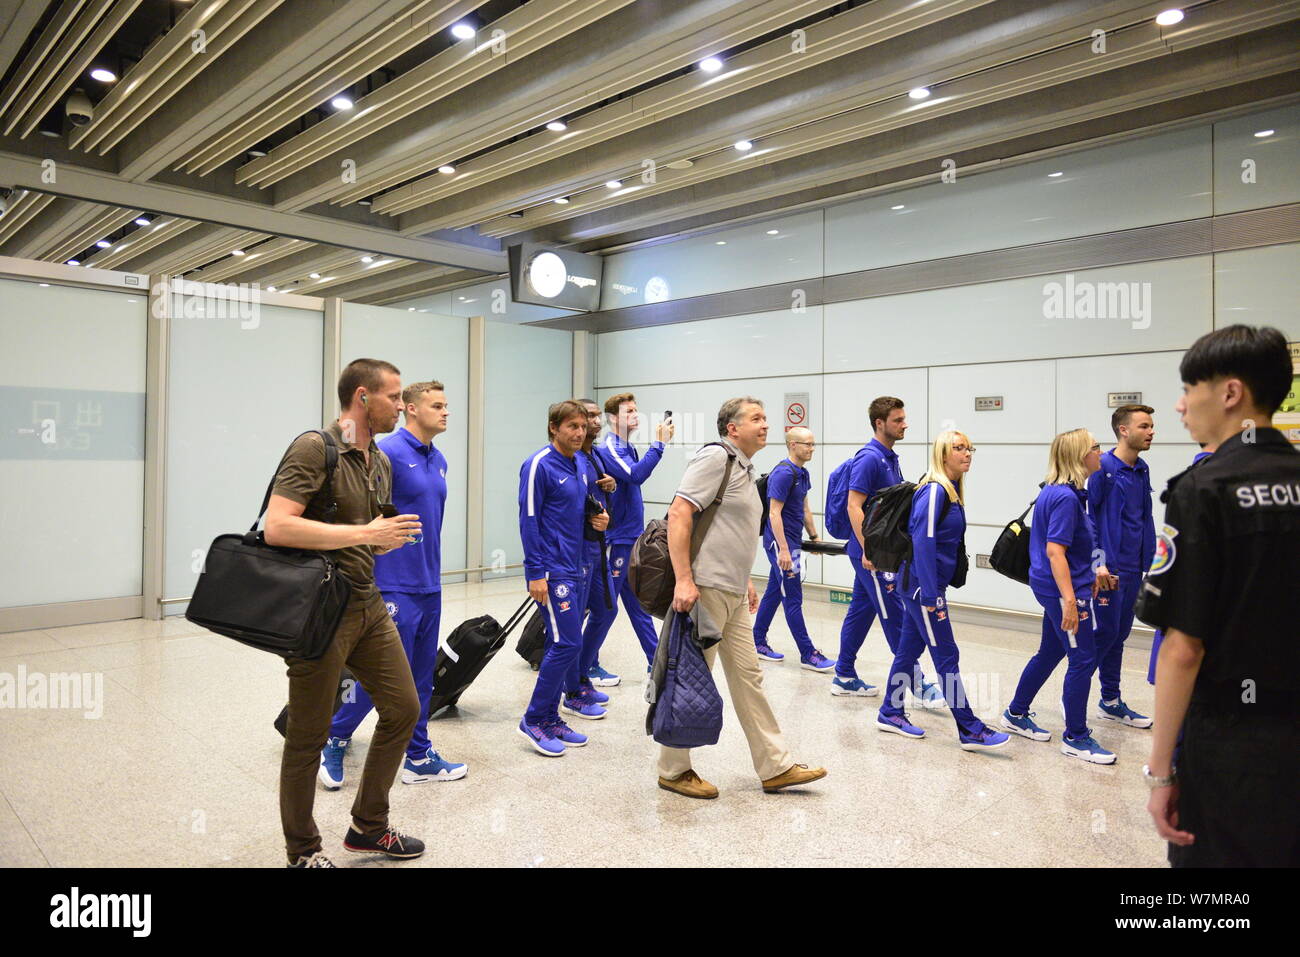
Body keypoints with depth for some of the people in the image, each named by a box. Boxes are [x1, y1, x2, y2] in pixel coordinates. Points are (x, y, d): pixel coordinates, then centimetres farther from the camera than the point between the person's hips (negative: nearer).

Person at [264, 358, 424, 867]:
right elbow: (276, 527, -26)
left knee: (403, 709, 14)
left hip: (368, 605, 9)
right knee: (308, 738, 6)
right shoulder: (314, 449, -15)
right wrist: (366, 533, -24)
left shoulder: (380, 462, 12)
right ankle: (302, 852, 27)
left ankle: (368, 826, 32)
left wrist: (394, 537, 0)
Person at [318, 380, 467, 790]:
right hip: (395, 587, -8)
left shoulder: (438, 460, 12)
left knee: (422, 676, 13)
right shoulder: (387, 453, -13)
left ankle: (420, 757, 24)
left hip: (430, 587, 8)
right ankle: (334, 741, 21)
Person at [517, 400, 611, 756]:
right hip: (552, 571, -8)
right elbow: (529, 520, -14)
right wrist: (536, 573, -17)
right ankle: (534, 719, 4)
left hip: (576, 568, 8)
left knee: (564, 644, 10)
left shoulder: (581, 465, 12)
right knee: (566, 643, -10)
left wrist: (597, 519, 3)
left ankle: (550, 718, 20)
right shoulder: (539, 465, -11)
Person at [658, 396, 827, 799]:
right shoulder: (715, 456, -11)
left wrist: (746, 581, 24)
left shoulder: (745, 469, 19)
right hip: (705, 588, -10)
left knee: (748, 676, 13)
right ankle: (674, 770, 15)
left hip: (733, 593, 10)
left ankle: (775, 766, 22)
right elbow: (678, 514, -20)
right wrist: (683, 580, -25)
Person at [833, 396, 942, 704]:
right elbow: (854, 506, -20)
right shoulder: (869, 458, -15)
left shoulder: (890, 458, 14)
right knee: (895, 616, -4)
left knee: (861, 610, 12)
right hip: (872, 551, -9)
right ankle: (916, 682, 3)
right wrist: (867, 550, -23)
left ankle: (844, 677, 20)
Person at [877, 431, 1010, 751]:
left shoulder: (952, 491, 13)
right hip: (922, 585, -9)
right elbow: (923, 542, -22)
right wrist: (930, 595, -23)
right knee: (946, 655, -3)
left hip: (924, 586, 9)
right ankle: (970, 730, 5)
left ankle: (890, 713, 25)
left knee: (910, 648, 15)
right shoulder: (934, 490, -16)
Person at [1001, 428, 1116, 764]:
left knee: (1051, 652, 19)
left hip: (1053, 586, 10)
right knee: (1083, 659, -1)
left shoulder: (1056, 491, 10)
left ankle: (1016, 714, 31)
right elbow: (1054, 551, -25)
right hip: (1063, 588, -10)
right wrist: (1070, 601, -27)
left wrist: (1091, 570, 25)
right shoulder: (1066, 497, -20)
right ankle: (1076, 737, 11)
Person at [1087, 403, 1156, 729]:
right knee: (1106, 632, -4)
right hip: (1109, 567, -7)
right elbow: (1085, 515, -15)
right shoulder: (1103, 467, -13)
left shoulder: (1142, 470, 10)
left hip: (1133, 568, 8)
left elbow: (1146, 519, 15)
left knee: (1119, 634, 14)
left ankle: (1111, 701, 24)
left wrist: (1149, 563, 11)